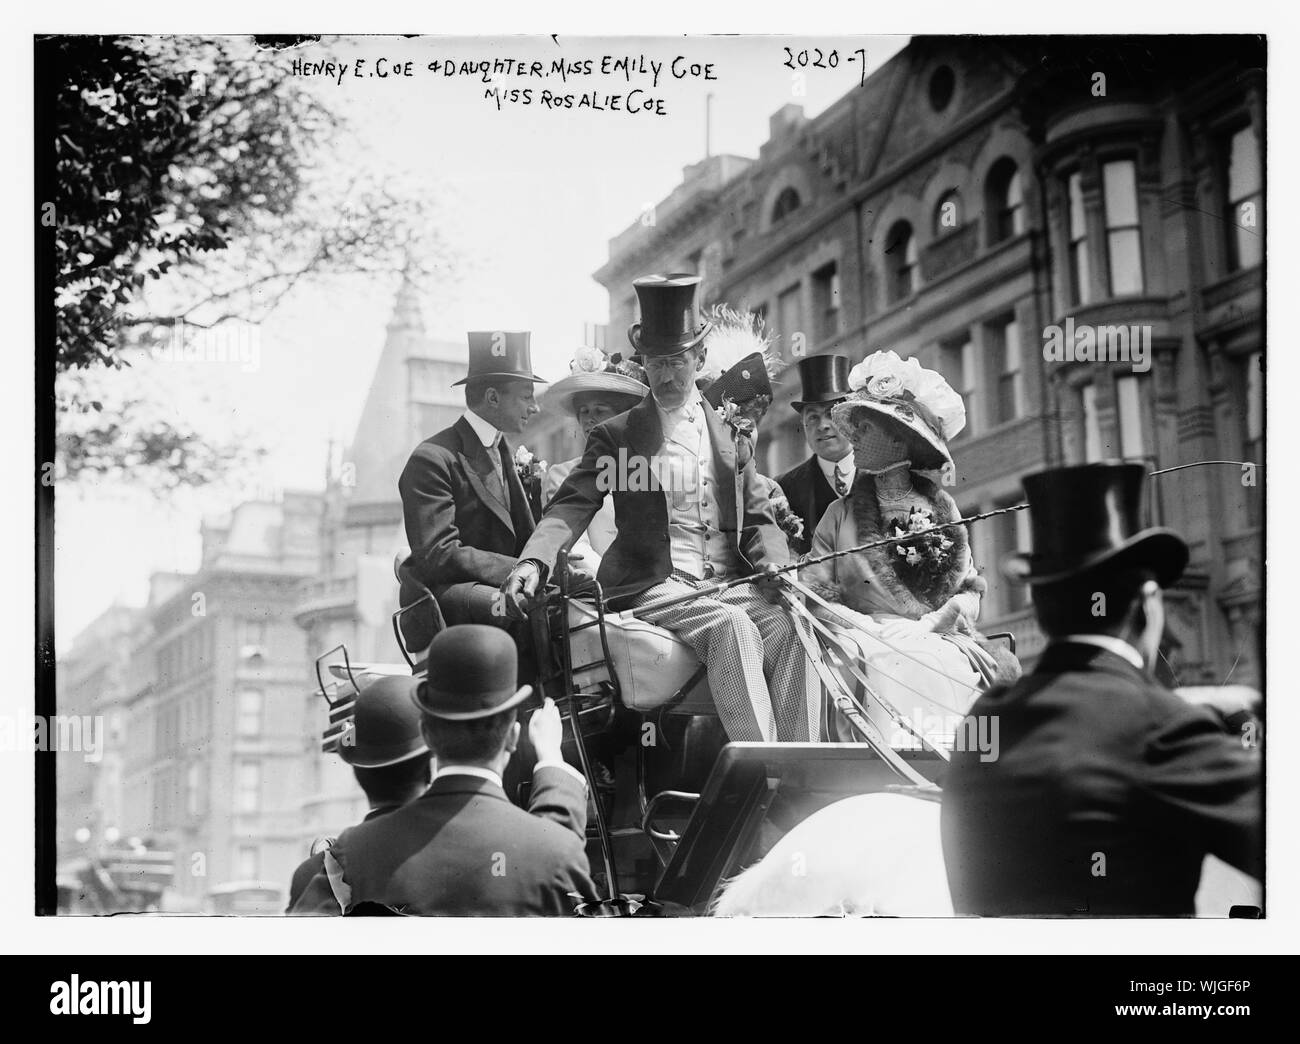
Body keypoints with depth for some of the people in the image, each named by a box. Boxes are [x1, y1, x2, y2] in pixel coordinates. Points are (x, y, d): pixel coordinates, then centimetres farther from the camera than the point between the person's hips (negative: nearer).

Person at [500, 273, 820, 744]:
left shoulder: (731, 435, 19)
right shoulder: (615, 436, 10)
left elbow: (758, 519, 17)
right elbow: (570, 507, 0)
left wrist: (776, 565, -6)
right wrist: (532, 562, -20)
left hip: (730, 582, 3)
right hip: (653, 587, -3)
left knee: (790, 622, -27)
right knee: (732, 626, -32)